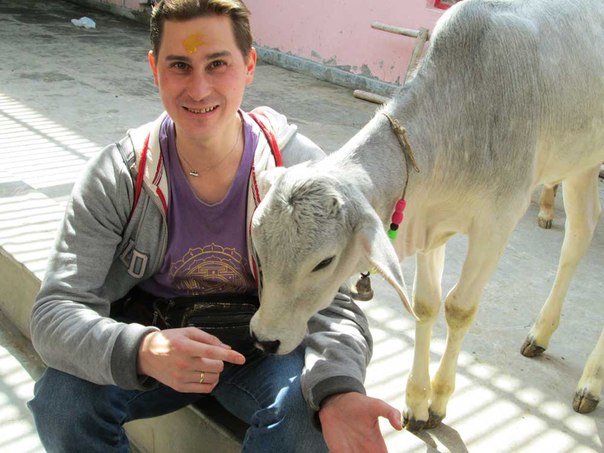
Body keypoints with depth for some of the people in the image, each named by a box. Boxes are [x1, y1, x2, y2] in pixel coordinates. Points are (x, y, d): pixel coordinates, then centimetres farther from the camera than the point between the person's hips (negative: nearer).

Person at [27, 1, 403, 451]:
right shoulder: (117, 178, -16)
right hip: (146, 340, 1)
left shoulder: (301, 169, -17)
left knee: (307, 408, -31)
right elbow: (55, 312, -20)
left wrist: (338, 394, -41)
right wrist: (141, 351, -42)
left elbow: (331, 304, -18)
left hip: (259, 349, 0)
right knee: (62, 400, -26)